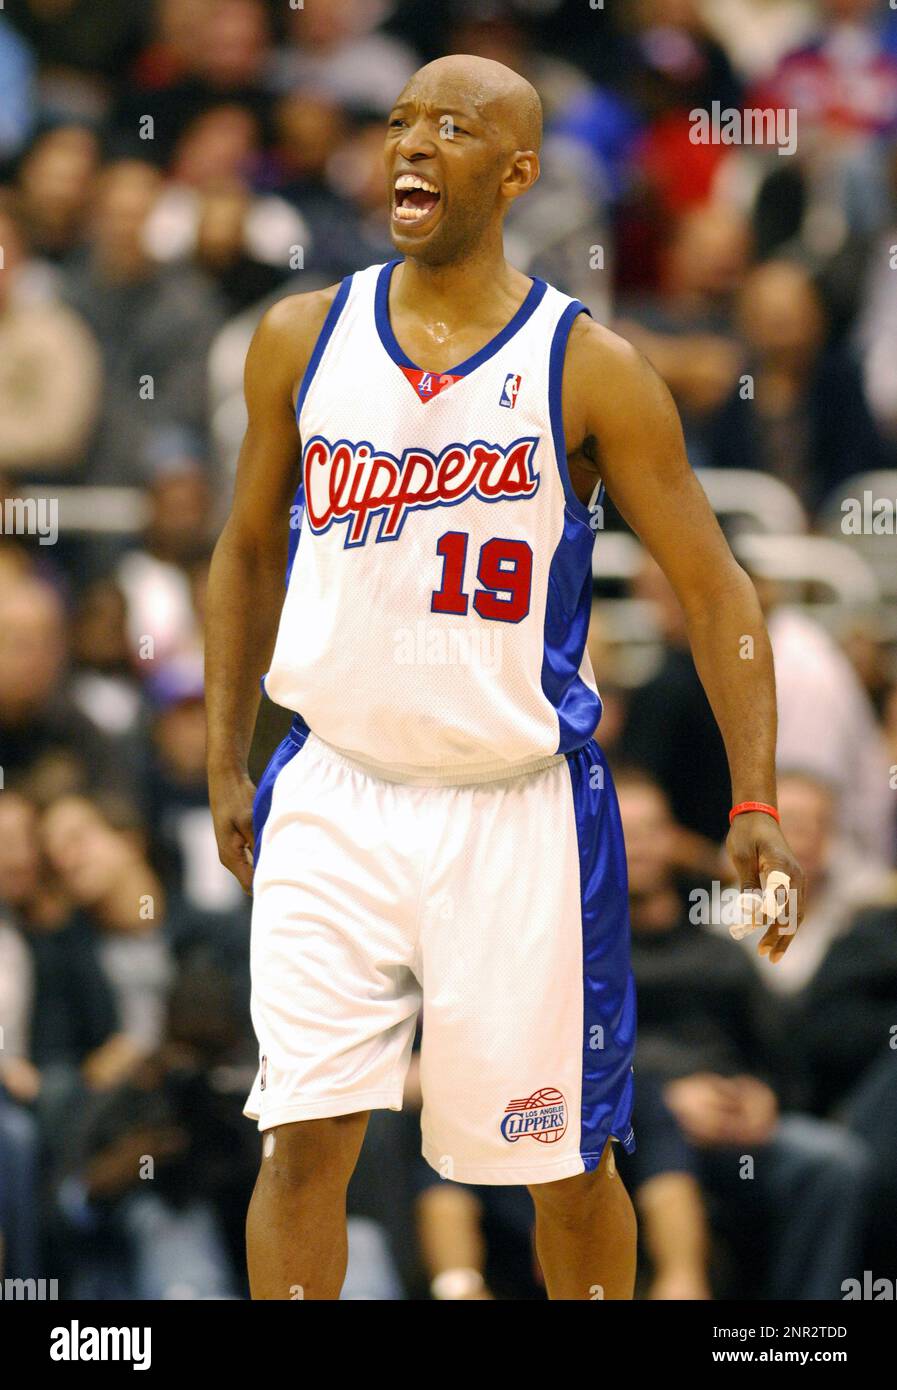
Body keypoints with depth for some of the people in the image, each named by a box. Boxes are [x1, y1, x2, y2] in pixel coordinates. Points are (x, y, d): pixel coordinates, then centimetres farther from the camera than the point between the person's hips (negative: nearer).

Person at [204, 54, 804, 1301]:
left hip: (520, 812, -2)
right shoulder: (303, 340, 2)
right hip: (334, 799, 2)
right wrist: (225, 767, 13)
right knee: (305, 1139, -6)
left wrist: (756, 802, -12)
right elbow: (249, 551, 16)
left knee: (566, 1162, 6)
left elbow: (712, 586, -4)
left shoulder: (590, 371, -8)